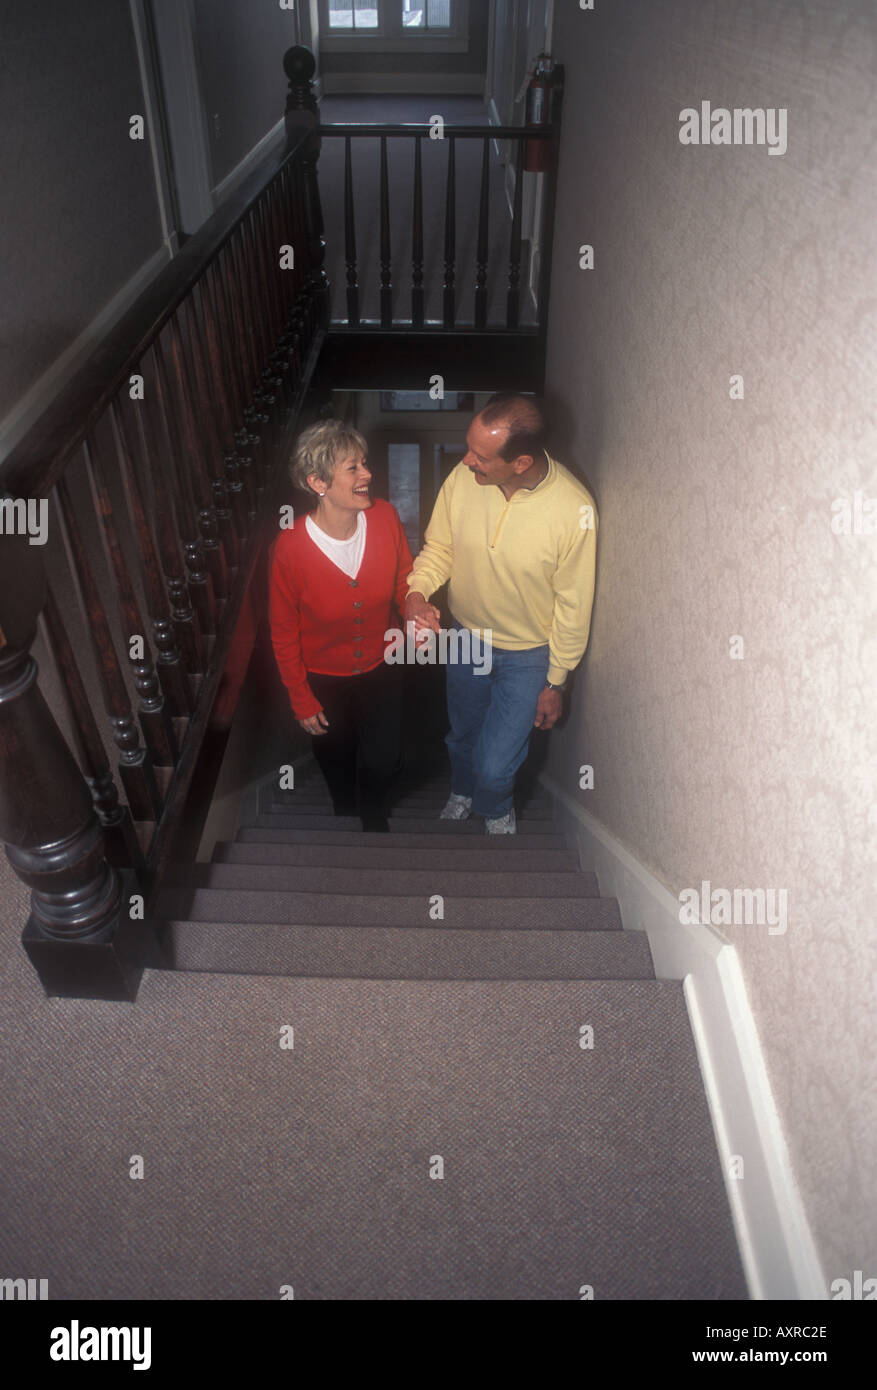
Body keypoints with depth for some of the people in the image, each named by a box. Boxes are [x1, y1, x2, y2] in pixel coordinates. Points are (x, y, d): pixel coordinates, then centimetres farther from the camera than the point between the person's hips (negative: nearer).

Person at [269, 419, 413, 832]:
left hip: (377, 668, 2)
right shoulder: (291, 548, -29)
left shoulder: (385, 517, -21)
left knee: (384, 761, 18)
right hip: (322, 678, -2)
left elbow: (403, 581, -3)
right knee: (337, 759, 24)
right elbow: (284, 632, -16)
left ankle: (373, 814, 54)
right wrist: (301, 700, -8)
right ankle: (345, 812, 59)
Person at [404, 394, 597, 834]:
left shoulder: (574, 510, -30)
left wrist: (556, 683, -9)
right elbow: (438, 548, -3)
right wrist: (416, 592, -24)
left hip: (528, 654, -3)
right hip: (465, 636, 4)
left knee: (494, 766, 3)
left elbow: (574, 606, -17)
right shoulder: (462, 478, -21)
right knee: (463, 734, 27)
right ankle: (461, 793, 62)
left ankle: (496, 811, 42)